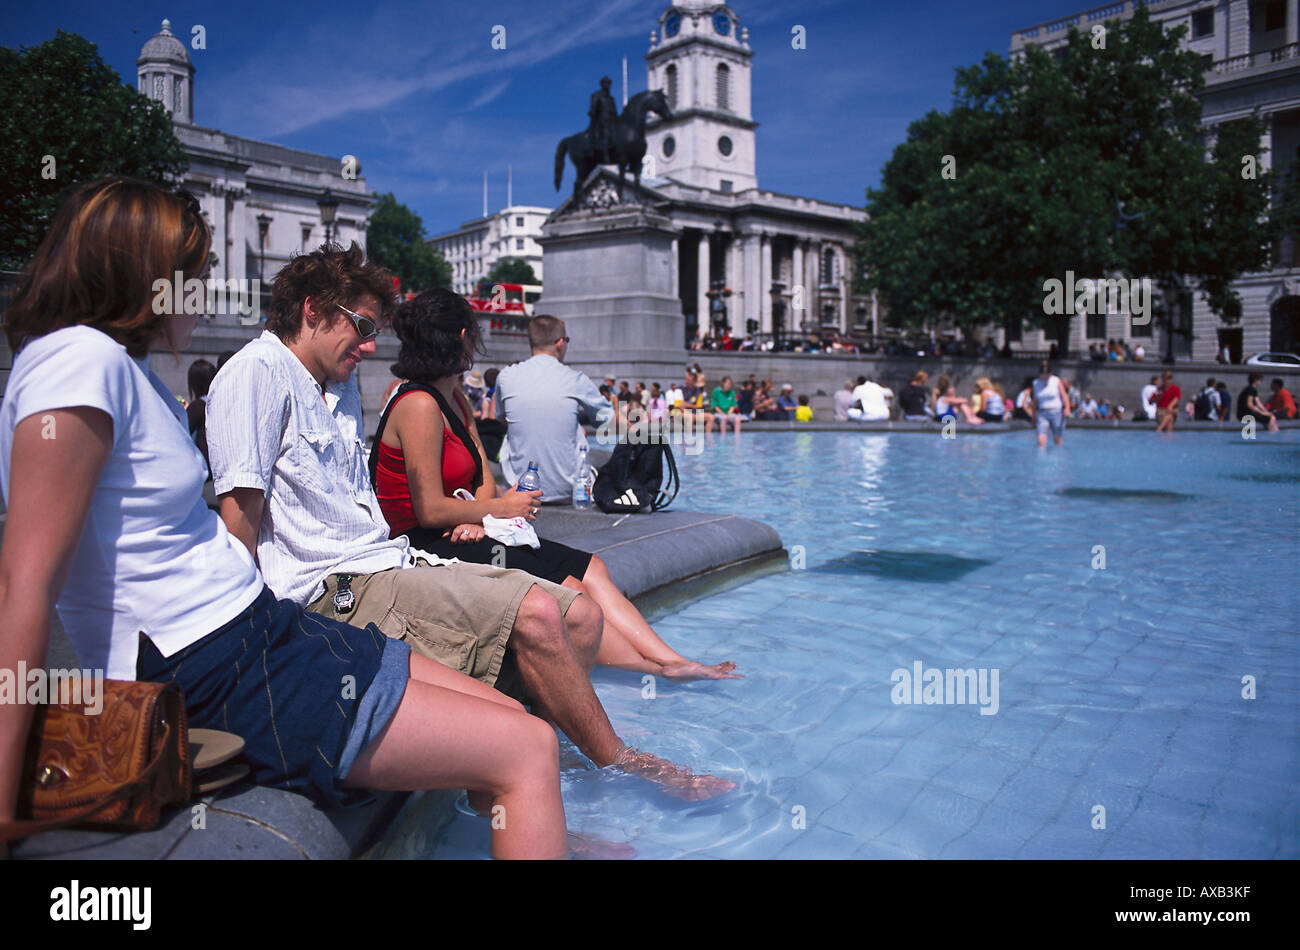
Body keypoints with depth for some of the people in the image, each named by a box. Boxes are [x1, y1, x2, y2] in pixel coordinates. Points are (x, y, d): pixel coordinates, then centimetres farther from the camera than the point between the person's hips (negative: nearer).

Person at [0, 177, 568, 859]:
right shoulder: (81, 359, -15)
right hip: (212, 679, -10)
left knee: (506, 714, 11)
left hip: (257, 631, 10)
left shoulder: (126, 367, 16)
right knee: (528, 750, -10)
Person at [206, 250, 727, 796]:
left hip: (387, 562, 10)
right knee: (535, 615, -24)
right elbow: (240, 509, -13)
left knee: (580, 616, -5)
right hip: (335, 587, -9)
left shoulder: (342, 385, 24)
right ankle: (618, 762, -3)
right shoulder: (259, 371, -6)